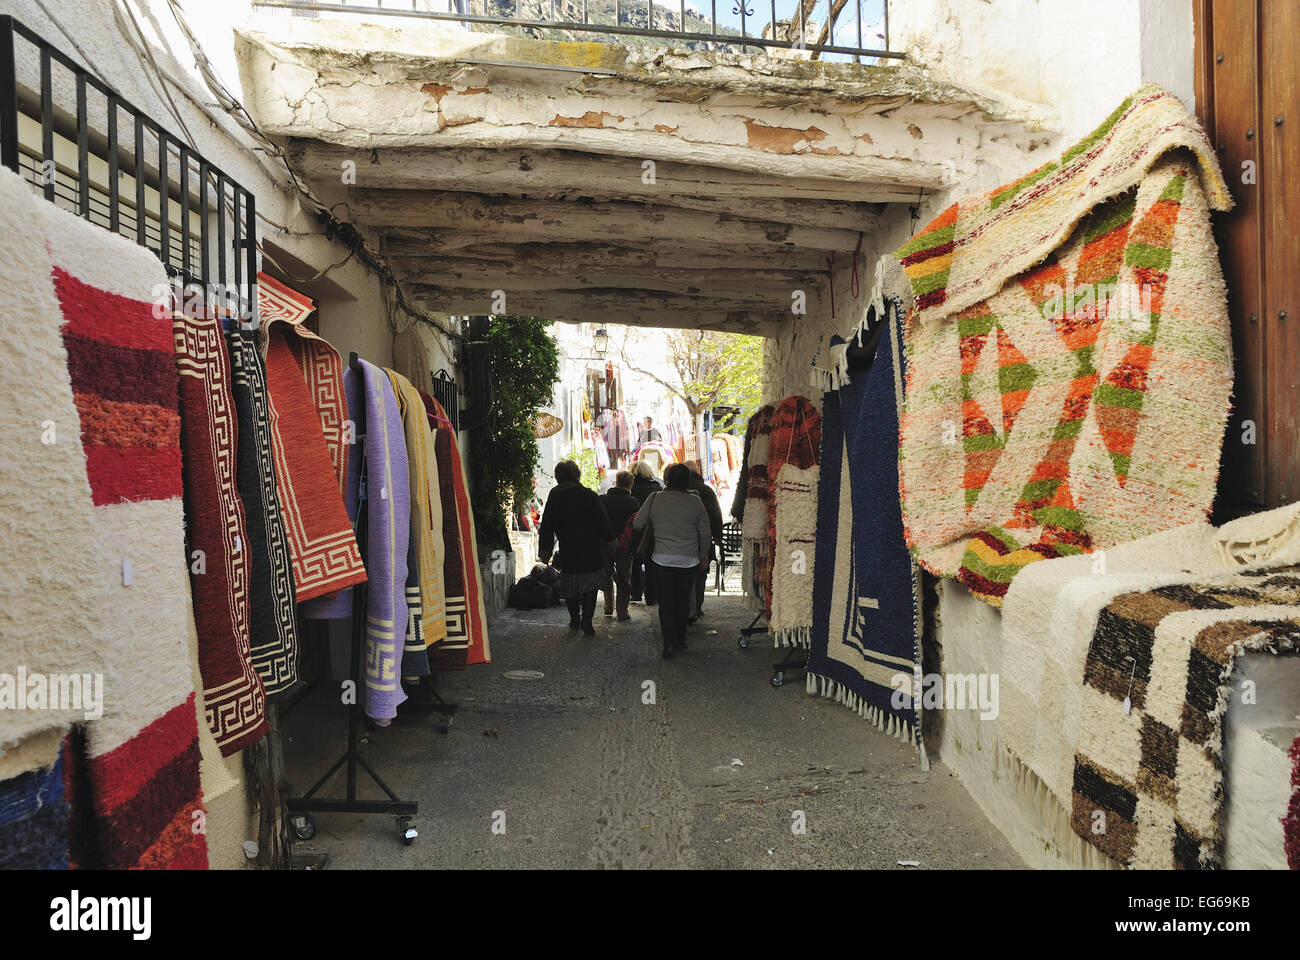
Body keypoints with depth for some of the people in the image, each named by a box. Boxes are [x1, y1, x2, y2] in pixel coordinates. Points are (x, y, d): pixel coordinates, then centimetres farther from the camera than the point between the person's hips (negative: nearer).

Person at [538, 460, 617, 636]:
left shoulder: (554, 498, -1)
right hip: (592, 552, 0)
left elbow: (547, 527, 0)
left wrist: (544, 550, 6)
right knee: (591, 588, 9)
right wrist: (609, 540, 9)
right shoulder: (590, 495, -3)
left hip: (568, 552, 1)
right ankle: (586, 621, 1)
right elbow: (603, 521, -1)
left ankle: (575, 620, 23)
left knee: (570, 588, 17)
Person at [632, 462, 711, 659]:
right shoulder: (695, 501, -3)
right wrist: (703, 554, 18)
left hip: (662, 560, -1)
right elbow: (705, 532, 3)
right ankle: (681, 639, 25)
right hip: (689, 560, 1)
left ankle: (669, 644, 0)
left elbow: (637, 524, -2)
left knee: (666, 602, 6)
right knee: (683, 600, 16)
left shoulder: (654, 499, -5)